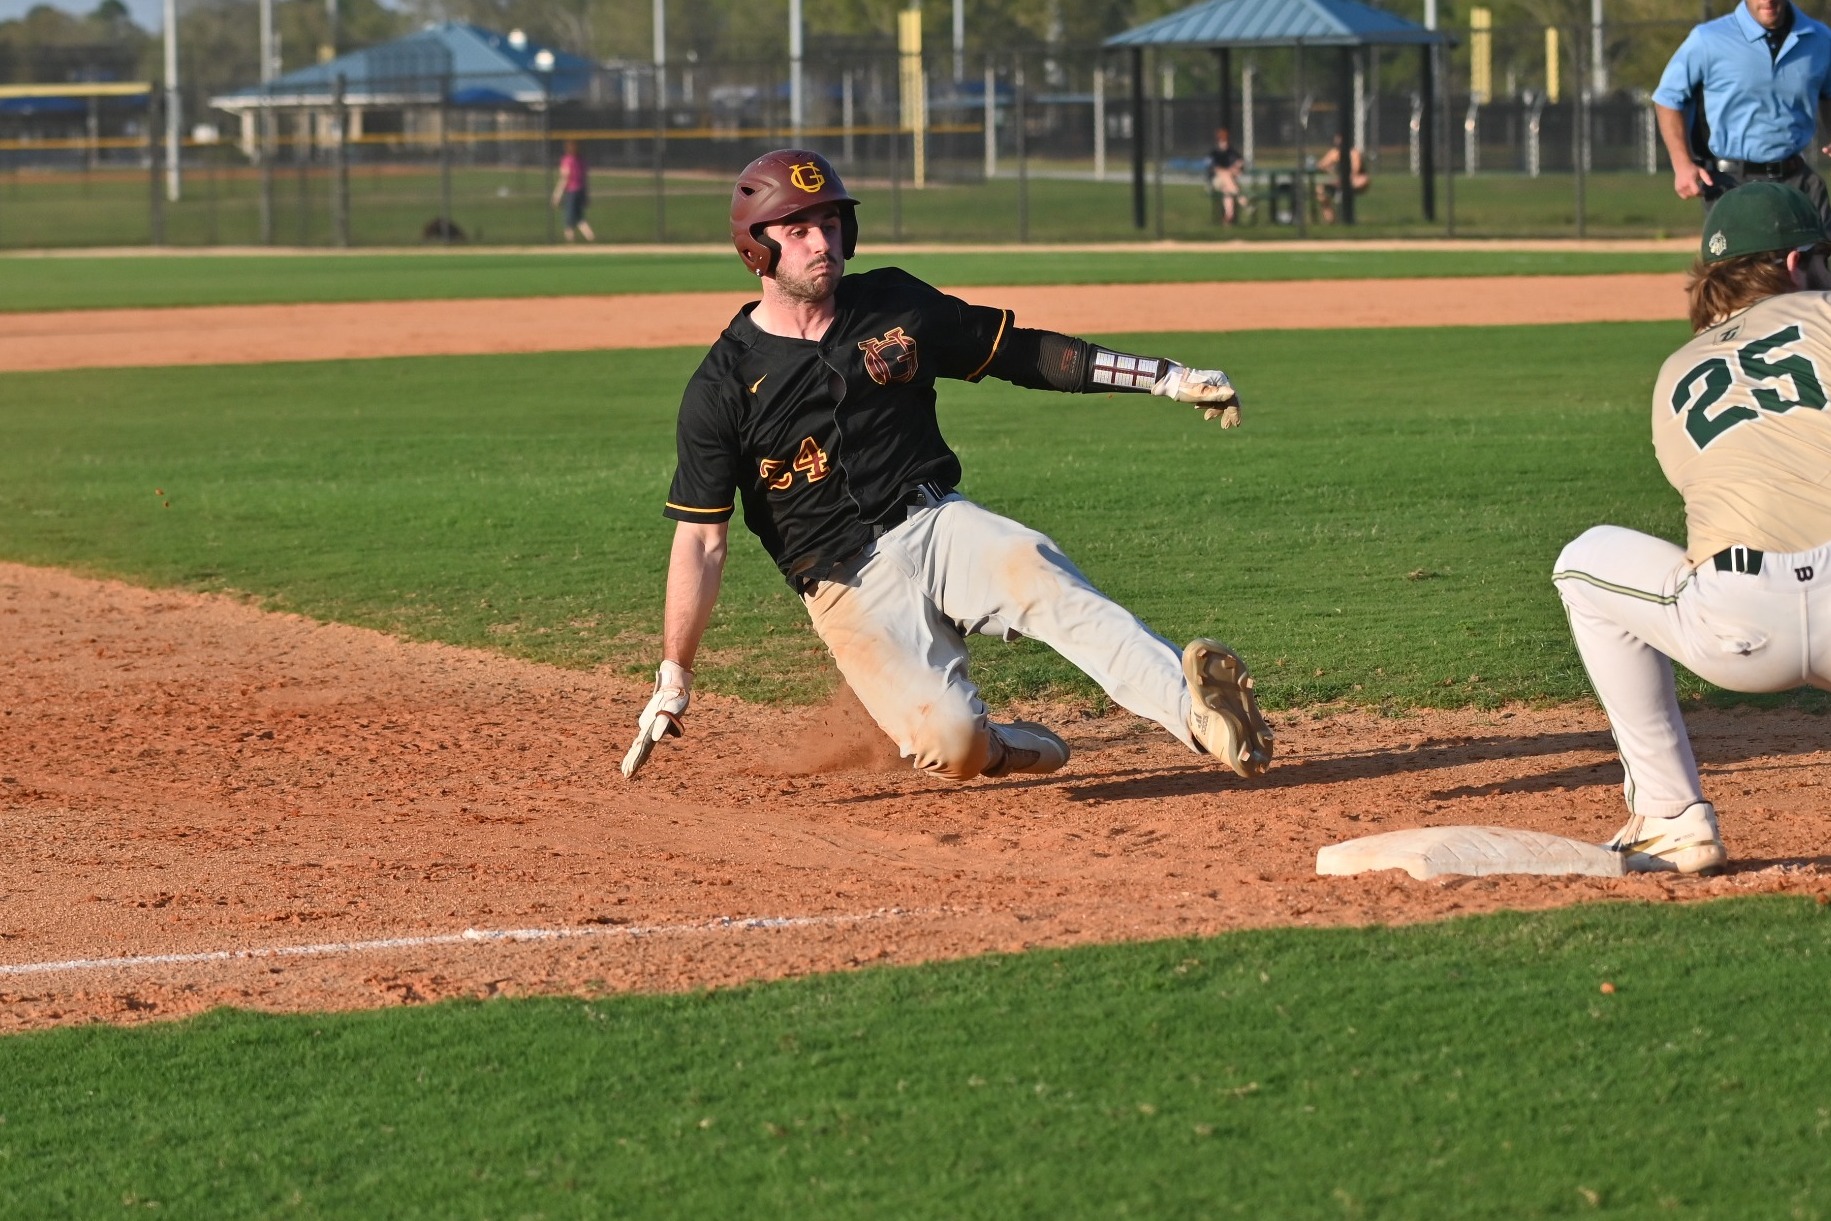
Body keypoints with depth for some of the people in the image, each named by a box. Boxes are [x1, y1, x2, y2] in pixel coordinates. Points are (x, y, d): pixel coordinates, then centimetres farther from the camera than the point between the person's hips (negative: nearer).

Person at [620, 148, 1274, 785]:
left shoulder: (894, 304, 7)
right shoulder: (723, 386, -4)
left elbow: (1025, 351, 14)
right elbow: (700, 540, -3)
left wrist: (1166, 377, 7)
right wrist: (673, 683, -6)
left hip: (938, 524, 3)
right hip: (849, 583, -3)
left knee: (1044, 582, -31)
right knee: (952, 749, -24)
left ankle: (1195, 713, -48)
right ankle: (999, 746, 11)